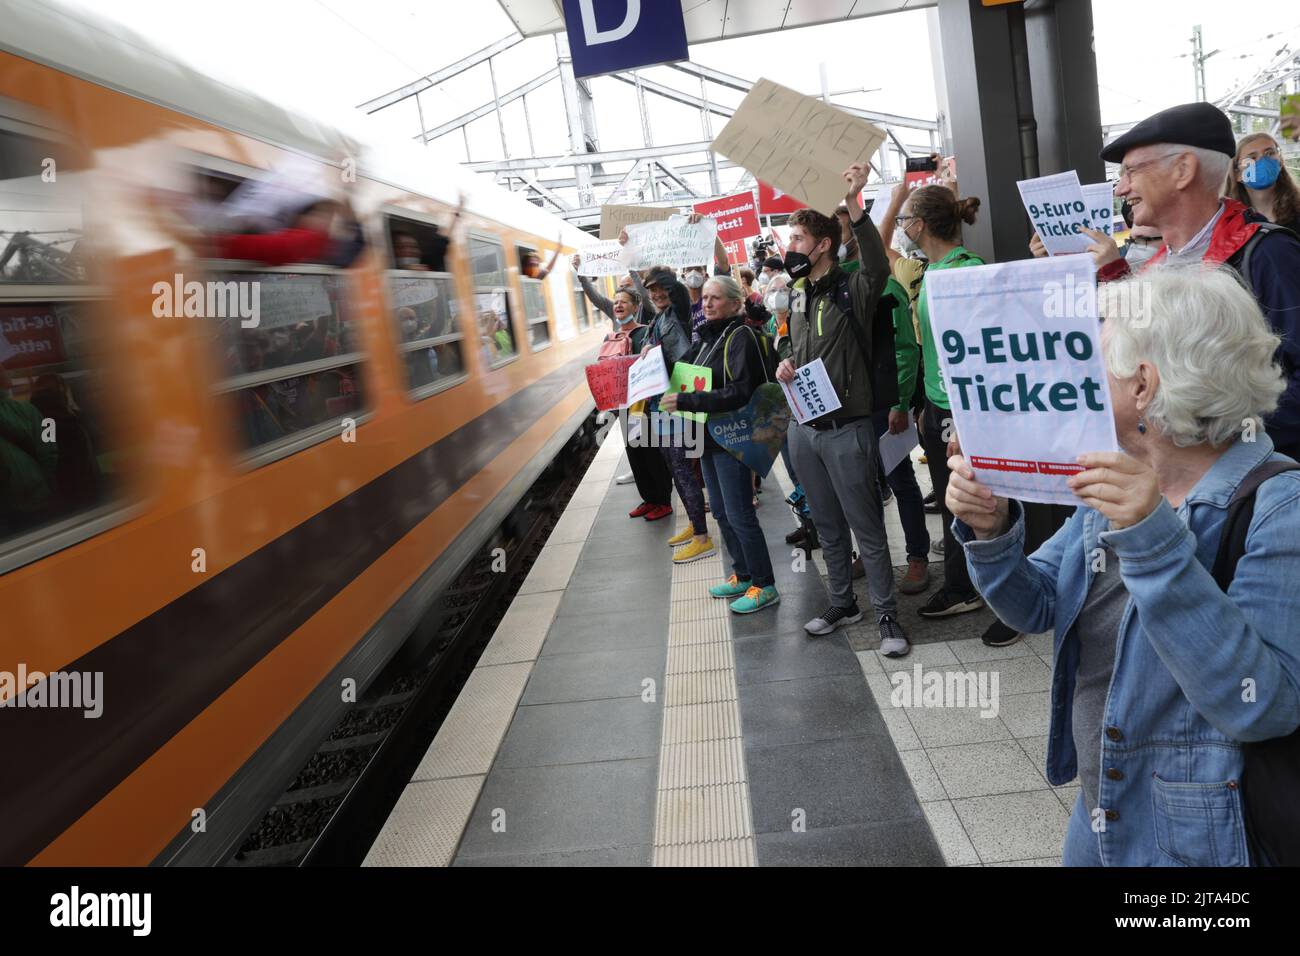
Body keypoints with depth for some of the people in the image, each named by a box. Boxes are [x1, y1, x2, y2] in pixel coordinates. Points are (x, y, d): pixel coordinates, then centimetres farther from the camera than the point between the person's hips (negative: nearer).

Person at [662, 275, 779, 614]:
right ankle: (742, 575, 30)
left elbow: (739, 393, -24)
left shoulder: (741, 337, -14)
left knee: (739, 515, -5)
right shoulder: (708, 338, 12)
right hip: (708, 436, 9)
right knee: (721, 512, 16)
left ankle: (764, 585, 8)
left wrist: (685, 401, -28)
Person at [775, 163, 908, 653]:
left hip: (845, 429, -7)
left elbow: (879, 267, -34)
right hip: (803, 428, 7)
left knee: (867, 528, 1)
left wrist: (853, 204, -42)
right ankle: (842, 603, 31)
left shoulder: (850, 290, -11)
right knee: (828, 527, 17)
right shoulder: (797, 297, 11)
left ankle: (887, 614, 13)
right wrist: (784, 363, 3)